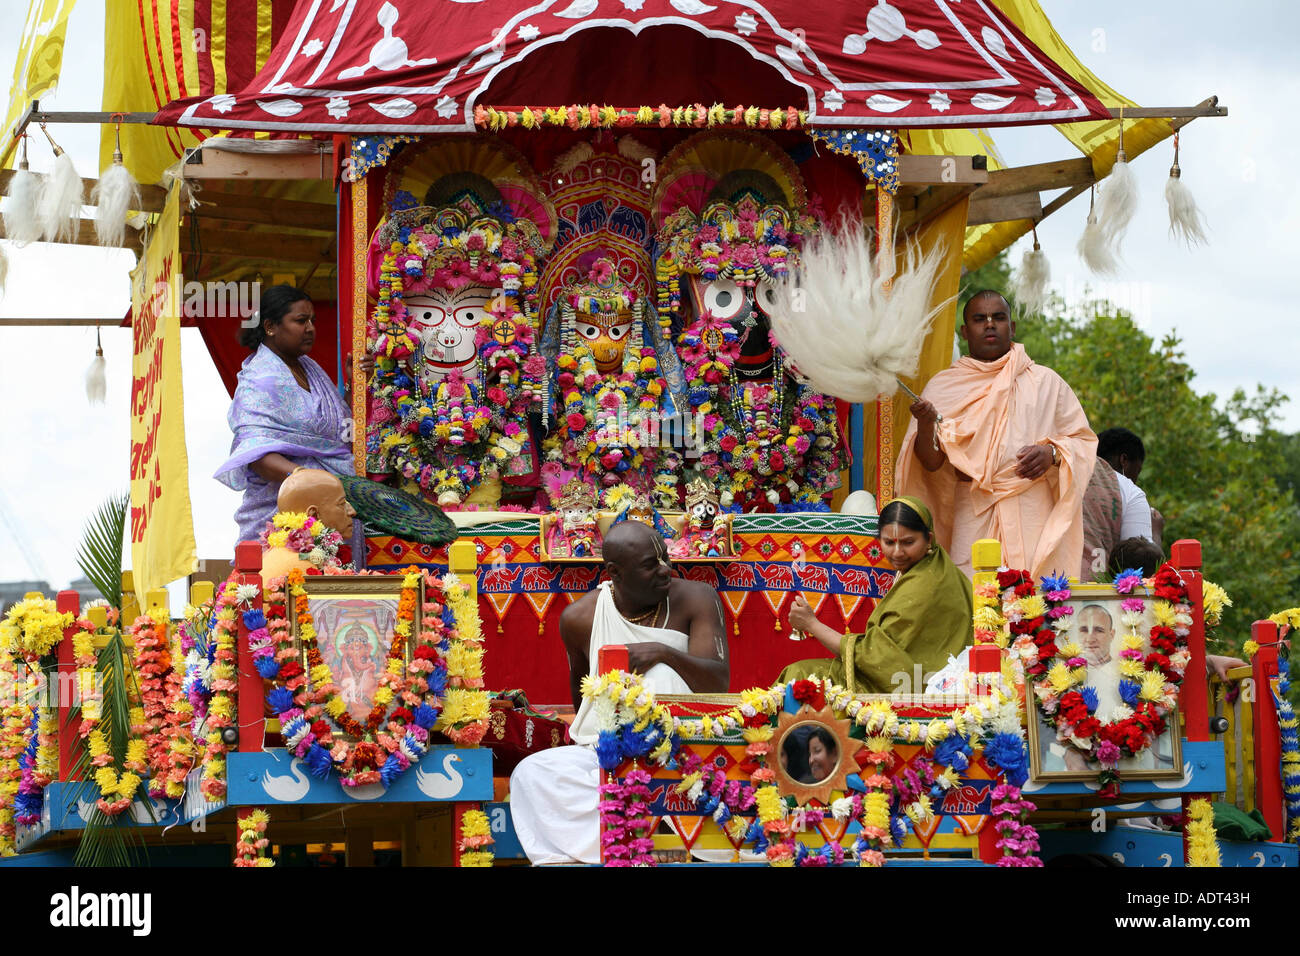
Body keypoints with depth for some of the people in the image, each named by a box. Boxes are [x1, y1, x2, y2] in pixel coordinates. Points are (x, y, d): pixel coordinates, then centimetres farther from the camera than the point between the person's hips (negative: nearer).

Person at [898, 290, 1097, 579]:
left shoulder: (1046, 382, 14)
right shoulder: (943, 387, 13)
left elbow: (1084, 441, 15)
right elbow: (931, 462, 5)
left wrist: (1053, 453, -5)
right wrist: (925, 424, -15)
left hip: (1034, 514, 0)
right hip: (972, 518, 0)